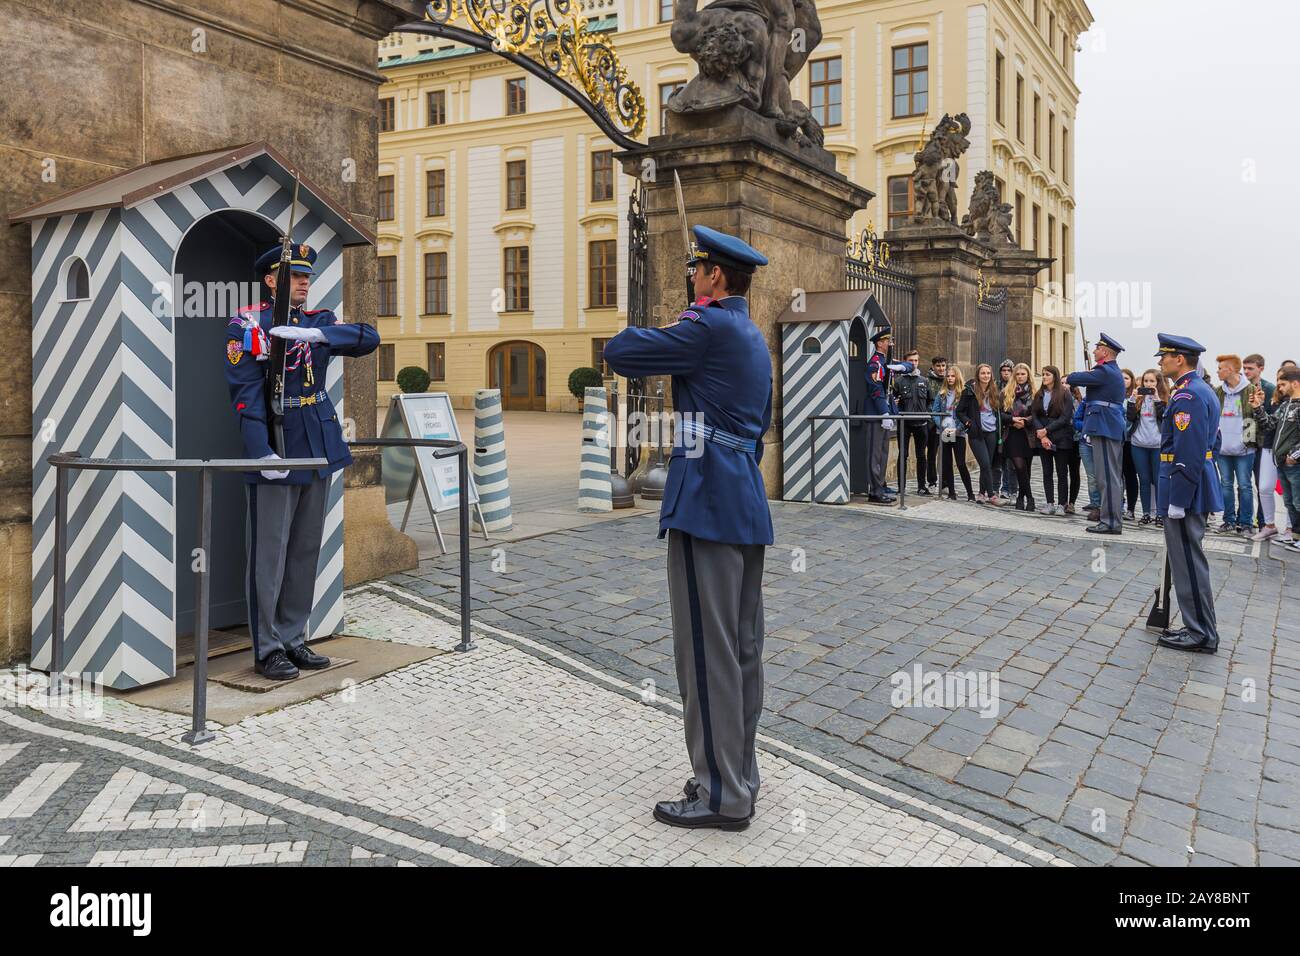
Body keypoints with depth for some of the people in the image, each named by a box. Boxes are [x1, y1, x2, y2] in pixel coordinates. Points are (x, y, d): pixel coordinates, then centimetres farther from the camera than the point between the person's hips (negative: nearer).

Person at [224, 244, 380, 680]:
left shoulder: (319, 322, 12)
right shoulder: (247, 326, -5)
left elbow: (368, 338, -5)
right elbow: (245, 394, -12)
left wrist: (315, 334, -20)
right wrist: (262, 453, -22)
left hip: (319, 449, 6)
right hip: (276, 453, -6)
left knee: (306, 550, 12)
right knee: (270, 553, 0)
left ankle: (293, 639, 23)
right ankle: (267, 649, 10)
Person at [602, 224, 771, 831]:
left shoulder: (710, 327, -12)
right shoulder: (753, 338, 18)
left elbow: (619, 354, -11)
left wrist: (663, 329, 7)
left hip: (707, 503, -10)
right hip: (747, 503, 10)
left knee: (708, 649, -3)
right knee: (742, 647, 14)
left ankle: (722, 794, 6)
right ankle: (739, 775, 25)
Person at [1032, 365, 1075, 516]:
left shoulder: (1065, 394, -2)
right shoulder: (1039, 395, 11)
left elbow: (1065, 417, -10)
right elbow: (1035, 417, 4)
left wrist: (1047, 430, -13)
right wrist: (1041, 435, -10)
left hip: (1061, 439, -4)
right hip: (1043, 439, 4)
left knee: (1062, 473, 0)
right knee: (1047, 472, 4)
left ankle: (1062, 504, 4)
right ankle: (1050, 503, 6)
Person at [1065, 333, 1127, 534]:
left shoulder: (1105, 371, -13)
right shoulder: (1114, 371, 18)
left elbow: (1079, 378, -12)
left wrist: (1068, 377, 9)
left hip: (1104, 428, -10)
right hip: (1114, 427, 10)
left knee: (1107, 476, -9)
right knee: (1112, 475, 15)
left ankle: (1110, 522, -7)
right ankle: (1111, 515, 24)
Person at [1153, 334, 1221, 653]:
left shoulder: (1187, 396, -18)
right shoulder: (1203, 391, 15)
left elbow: (1188, 455, -23)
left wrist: (1177, 501, -22)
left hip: (1185, 488, -11)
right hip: (1197, 488, 11)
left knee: (1188, 561, -3)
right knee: (1188, 558, 16)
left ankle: (1201, 635, 5)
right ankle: (1199, 628, 24)